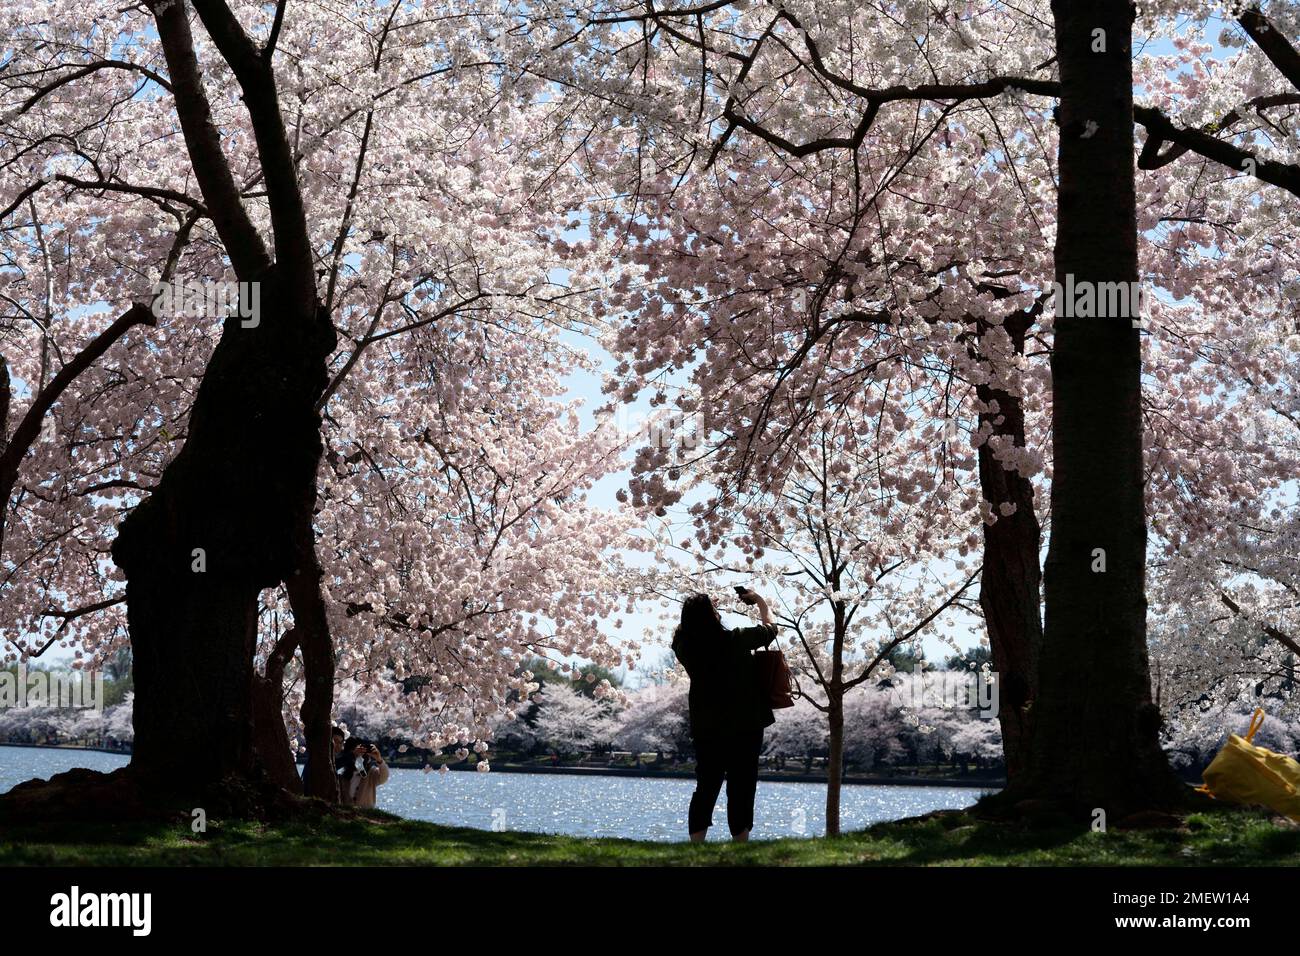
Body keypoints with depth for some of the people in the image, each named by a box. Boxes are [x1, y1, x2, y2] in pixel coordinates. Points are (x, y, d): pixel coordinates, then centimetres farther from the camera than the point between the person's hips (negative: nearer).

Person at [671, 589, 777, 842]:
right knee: (741, 791, 0)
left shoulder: (685, 648, -5)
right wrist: (761, 603, 20)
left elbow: (685, 630, 21)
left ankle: (696, 846, 4)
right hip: (745, 728, -3)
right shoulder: (736, 641, -13)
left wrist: (697, 612, 25)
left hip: (705, 730, 4)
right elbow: (770, 628, 4)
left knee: (705, 788, 10)